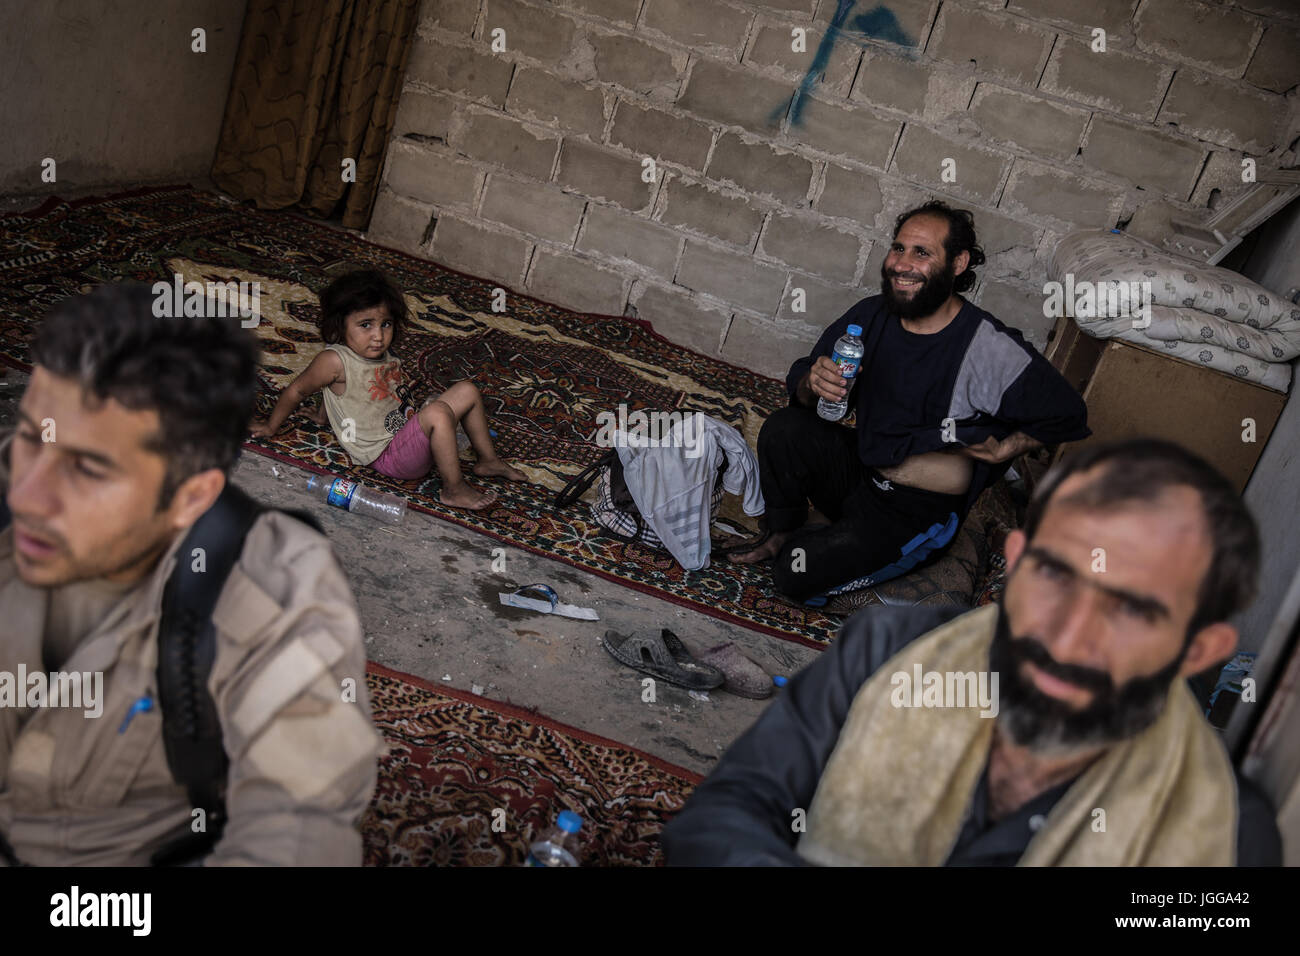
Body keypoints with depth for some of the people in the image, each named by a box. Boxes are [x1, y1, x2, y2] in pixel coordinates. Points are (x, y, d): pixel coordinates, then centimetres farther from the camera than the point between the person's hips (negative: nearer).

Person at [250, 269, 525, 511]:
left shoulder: (386, 357, 5)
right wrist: (271, 427, 6)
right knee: (438, 412, -32)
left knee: (467, 391, 7)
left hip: (406, 437, 9)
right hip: (387, 456, -8)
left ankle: (488, 460, 20)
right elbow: (296, 390, -4)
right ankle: (453, 489, -19)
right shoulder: (334, 360, -17)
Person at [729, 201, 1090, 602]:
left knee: (794, 576, -20)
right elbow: (799, 383, 4)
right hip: (857, 463, 5)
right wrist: (813, 384, -19)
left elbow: (1068, 415, -7)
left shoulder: (993, 349, -18)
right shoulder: (870, 316, -3)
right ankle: (783, 532, 2)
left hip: (916, 509, -5)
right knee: (782, 428, -24)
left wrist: (1001, 451, -12)